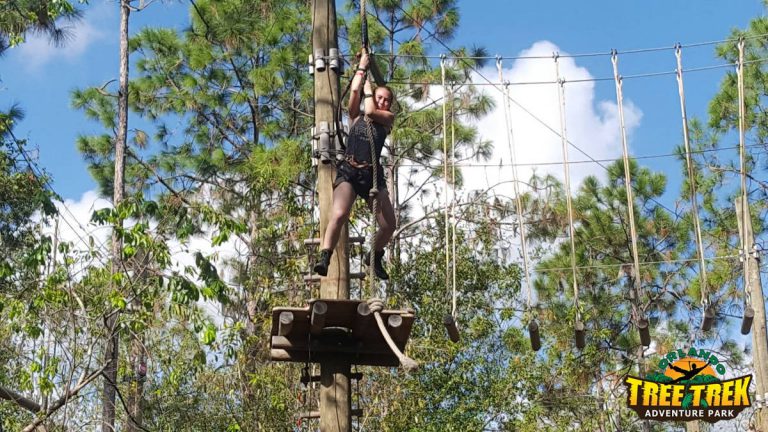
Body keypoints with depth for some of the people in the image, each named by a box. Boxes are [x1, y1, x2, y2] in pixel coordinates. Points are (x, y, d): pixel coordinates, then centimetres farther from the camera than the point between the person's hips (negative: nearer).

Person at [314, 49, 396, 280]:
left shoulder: (388, 118, 15)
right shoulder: (356, 117, 15)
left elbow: (370, 111, -4)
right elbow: (354, 91, 1)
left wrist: (368, 84, 8)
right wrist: (362, 67, 10)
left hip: (373, 174, 2)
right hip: (349, 171, -2)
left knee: (389, 224, -4)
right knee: (339, 214, -27)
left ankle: (376, 257, 24)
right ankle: (324, 258, -28)